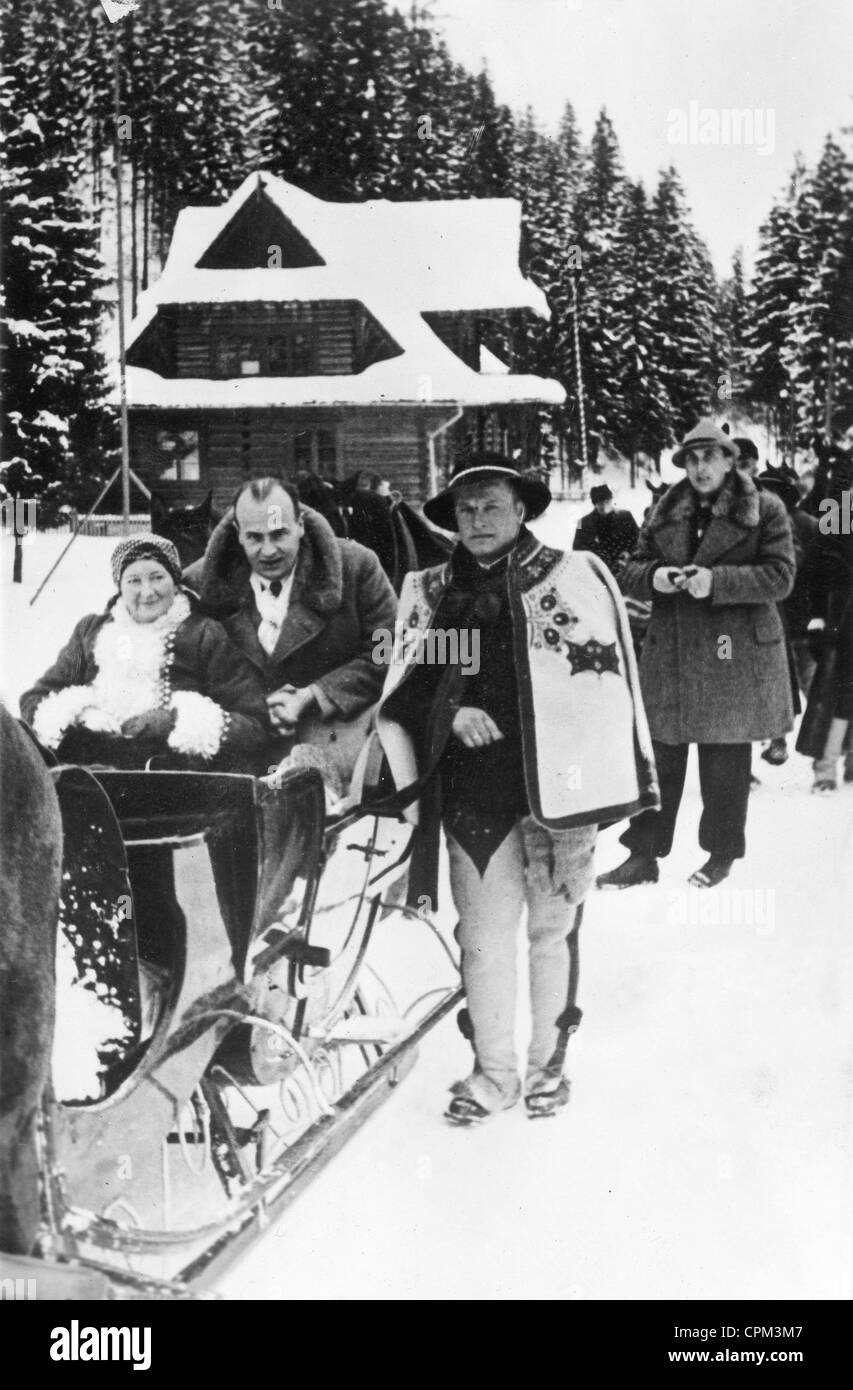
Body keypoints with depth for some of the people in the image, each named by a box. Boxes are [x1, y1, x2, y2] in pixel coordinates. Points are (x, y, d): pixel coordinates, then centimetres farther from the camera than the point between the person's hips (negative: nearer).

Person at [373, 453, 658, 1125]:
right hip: (473, 788, 2)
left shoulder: (574, 577, -2)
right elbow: (406, 685, 11)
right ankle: (493, 1069, 19)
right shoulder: (431, 592, 9)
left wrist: (590, 786, -10)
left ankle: (549, 1061, 26)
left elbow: (601, 685, -4)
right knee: (482, 932, 4)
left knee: (552, 928, 10)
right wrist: (453, 713, -9)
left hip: (556, 785, -2)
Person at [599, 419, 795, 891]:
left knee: (726, 760, 7)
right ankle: (643, 854, 13)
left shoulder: (765, 510, -2)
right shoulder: (664, 514, 10)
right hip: (669, 655, 3)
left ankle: (722, 852, 24)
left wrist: (717, 581, -21)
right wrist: (653, 576, -12)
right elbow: (630, 572, 12)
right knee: (659, 757, 4)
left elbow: (780, 576, -9)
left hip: (735, 655, -3)